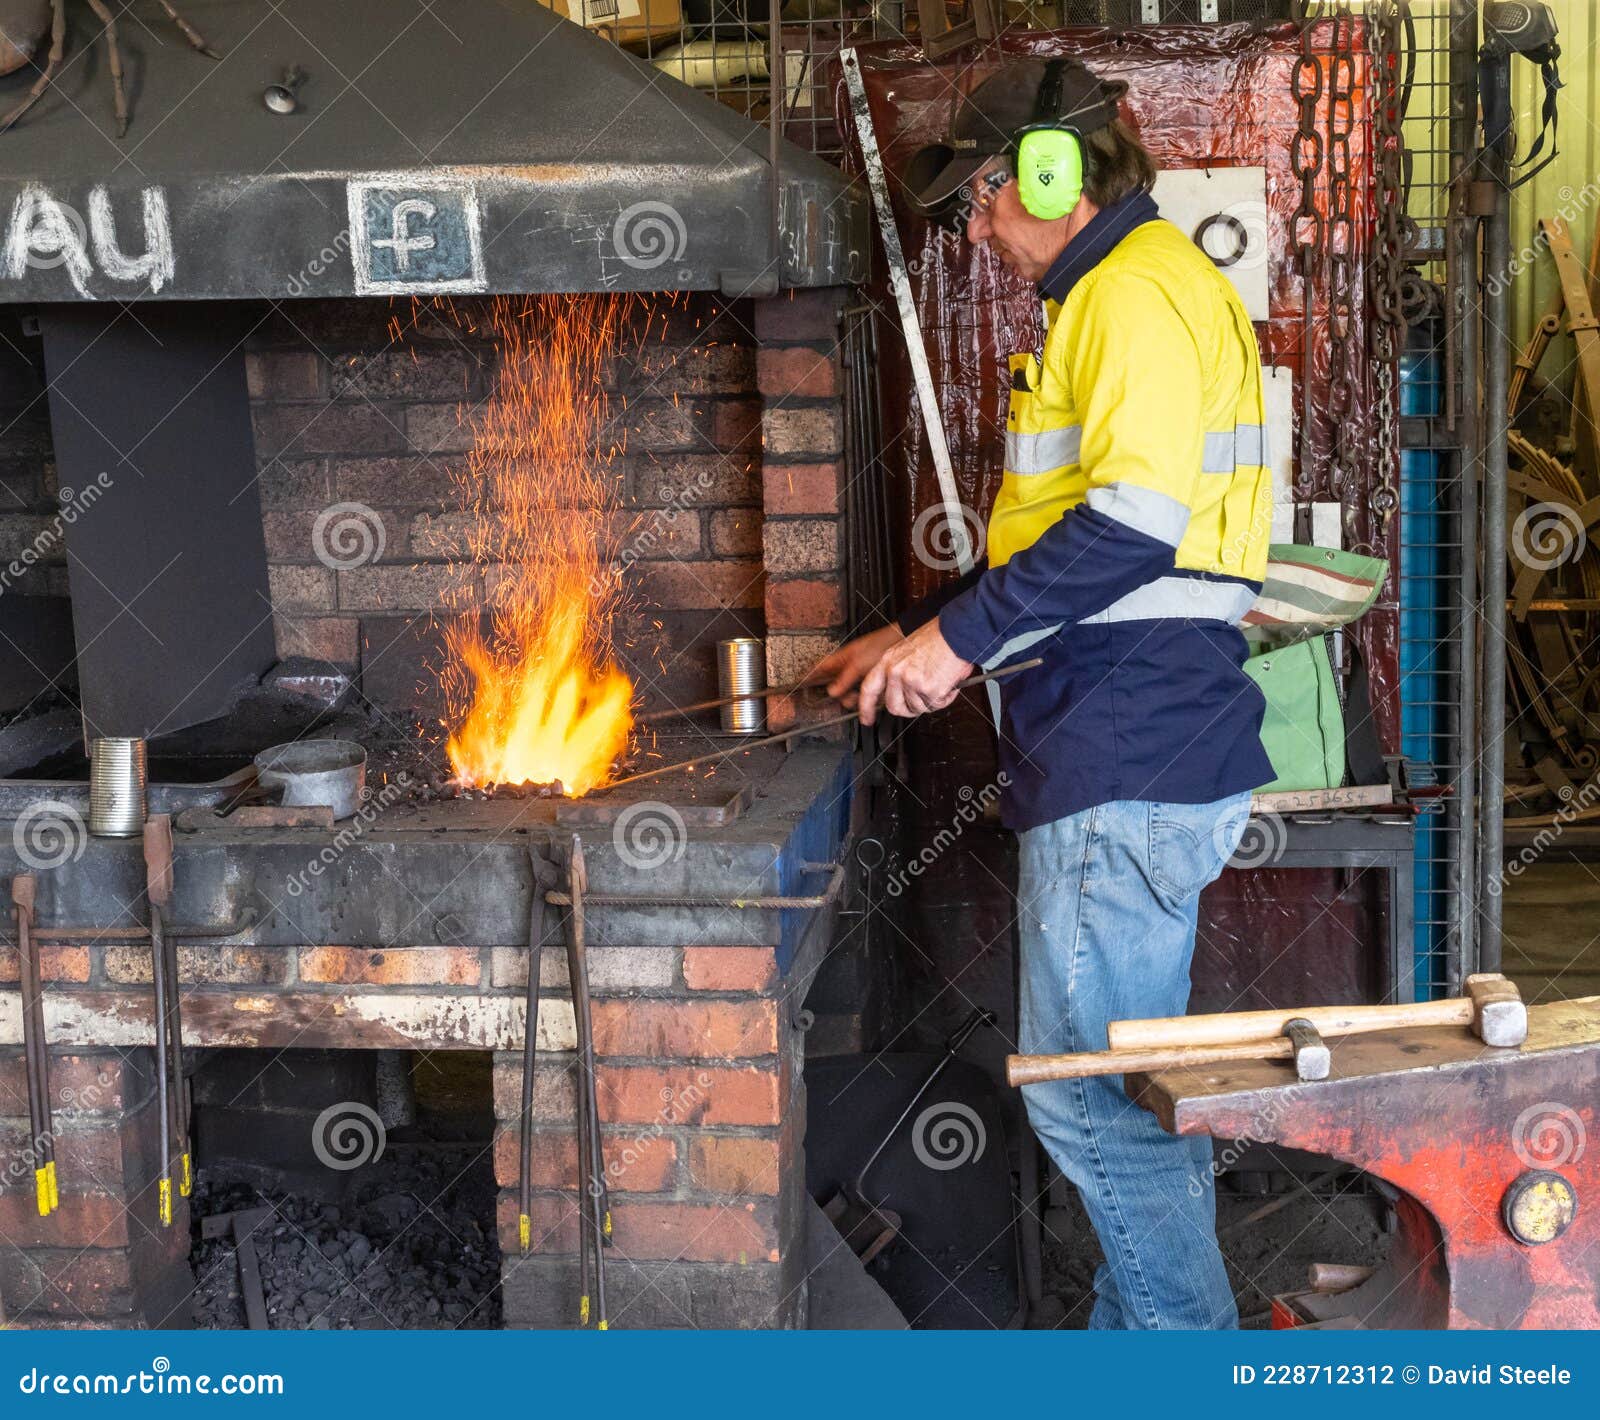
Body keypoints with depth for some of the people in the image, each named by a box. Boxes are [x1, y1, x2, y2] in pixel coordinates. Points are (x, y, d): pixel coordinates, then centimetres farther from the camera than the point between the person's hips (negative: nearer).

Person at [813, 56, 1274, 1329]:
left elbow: (1130, 526, -24)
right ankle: (1142, 1333, 28)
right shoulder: (1113, 293, 22)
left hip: (1130, 764, -11)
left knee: (1088, 1091, -6)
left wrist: (961, 636, -16)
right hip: (1128, 752, 11)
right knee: (1129, 1082, 17)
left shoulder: (1139, 293, -12)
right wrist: (924, 635, 23)